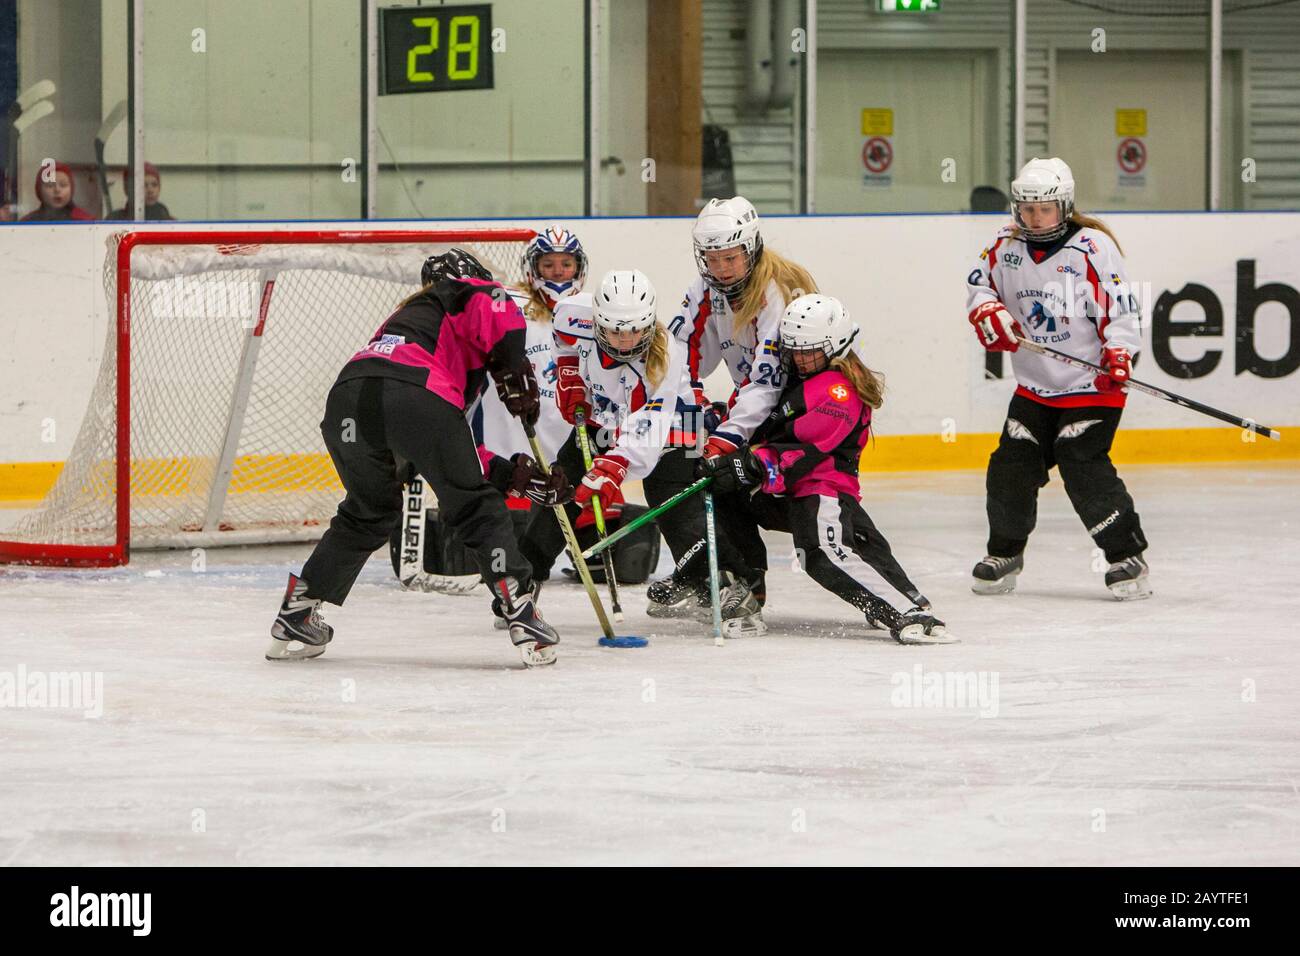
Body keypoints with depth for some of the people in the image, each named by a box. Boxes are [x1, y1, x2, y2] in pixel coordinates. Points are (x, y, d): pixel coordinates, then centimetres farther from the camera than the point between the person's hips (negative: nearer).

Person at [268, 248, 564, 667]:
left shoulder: (409, 313, 44)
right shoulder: (466, 294, 25)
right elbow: (493, 308, -4)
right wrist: (514, 369, 5)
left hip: (347, 397, 7)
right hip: (415, 392, -7)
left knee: (368, 512, 28)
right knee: (476, 509, 6)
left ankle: (294, 617, 27)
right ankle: (522, 616, -3)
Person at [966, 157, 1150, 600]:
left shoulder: (1093, 248, -14)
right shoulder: (1007, 247, 2)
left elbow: (1122, 308, -15)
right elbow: (978, 283, 17)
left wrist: (1118, 355, -27)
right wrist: (990, 314, -3)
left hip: (1091, 385, -6)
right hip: (1034, 386, 6)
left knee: (1084, 468, -16)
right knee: (1011, 468, 6)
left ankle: (1127, 555, -6)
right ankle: (1004, 553, 26)